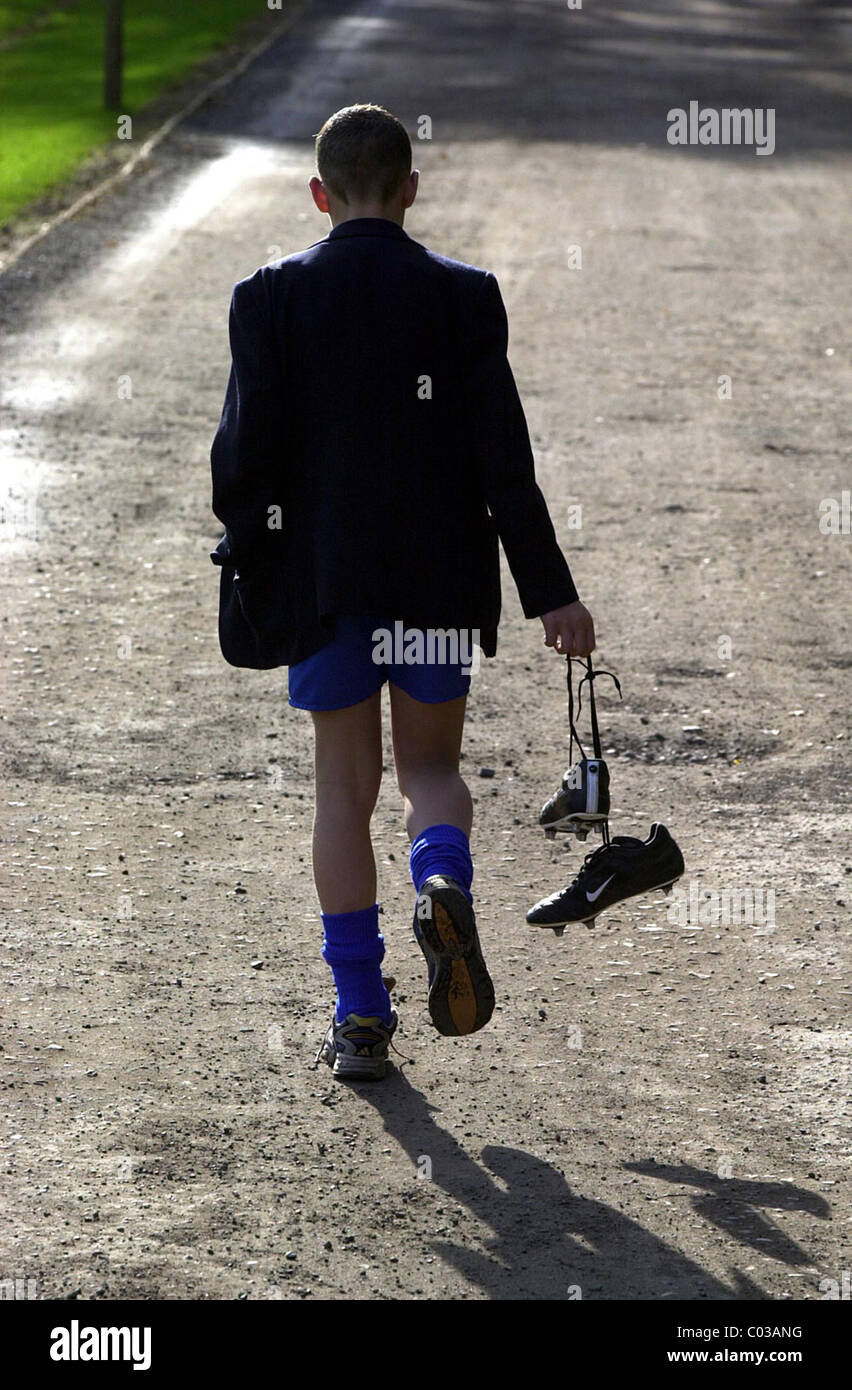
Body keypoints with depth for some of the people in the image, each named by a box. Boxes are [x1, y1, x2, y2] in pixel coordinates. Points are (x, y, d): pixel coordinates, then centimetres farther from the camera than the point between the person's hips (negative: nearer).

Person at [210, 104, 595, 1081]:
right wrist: (551, 593, -3)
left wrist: (245, 573, 8)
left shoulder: (271, 299, -4)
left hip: (321, 582, 0)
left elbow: (245, 453, -6)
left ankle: (360, 1016, 8)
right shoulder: (464, 297, -5)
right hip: (440, 579, 0)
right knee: (431, 768, 16)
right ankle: (443, 881, -17)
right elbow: (504, 461, -7)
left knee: (345, 786, 10)